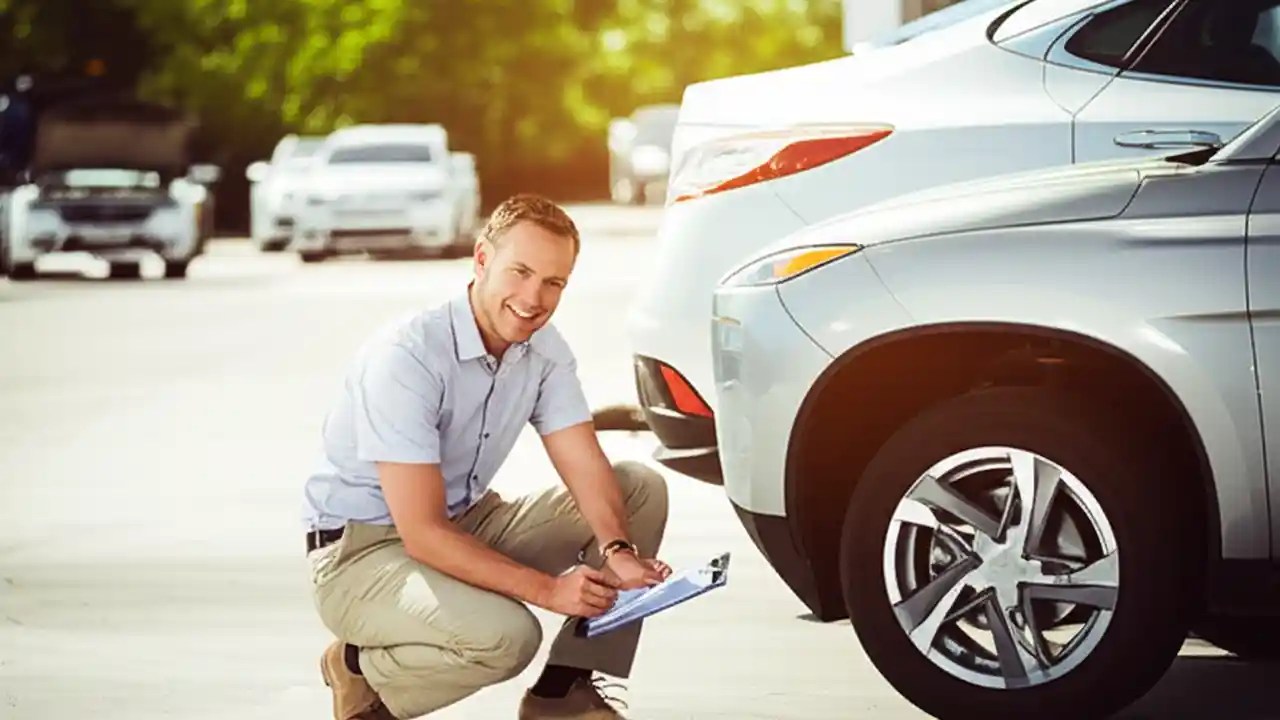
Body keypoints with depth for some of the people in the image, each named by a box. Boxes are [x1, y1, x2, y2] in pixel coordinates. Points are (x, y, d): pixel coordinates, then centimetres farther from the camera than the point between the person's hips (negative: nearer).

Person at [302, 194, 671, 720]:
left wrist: (618, 551, -27)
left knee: (642, 488, -3)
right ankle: (363, 672, -5)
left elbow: (587, 469, -6)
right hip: (362, 551, -8)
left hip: (467, 524, 8)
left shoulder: (544, 350, -2)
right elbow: (421, 533, -28)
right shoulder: (407, 358, -26)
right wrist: (547, 589, -32)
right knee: (505, 634, -36)